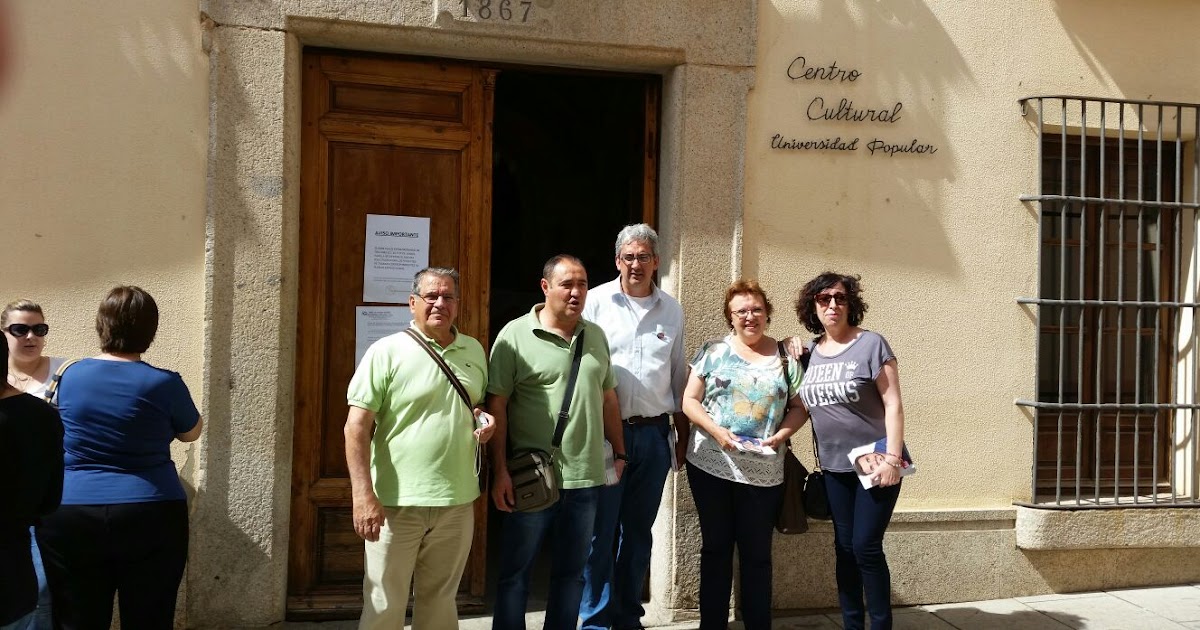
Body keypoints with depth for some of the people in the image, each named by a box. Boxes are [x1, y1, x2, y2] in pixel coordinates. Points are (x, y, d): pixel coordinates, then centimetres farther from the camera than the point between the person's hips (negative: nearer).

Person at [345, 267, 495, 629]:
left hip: (458, 502, 5)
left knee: (440, 600, 17)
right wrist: (363, 496, -18)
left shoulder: (474, 351, 10)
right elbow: (357, 428, -10)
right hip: (396, 502, -4)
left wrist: (484, 419, 1)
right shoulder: (386, 352, -7)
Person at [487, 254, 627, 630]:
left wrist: (619, 453, 13)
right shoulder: (515, 334, -7)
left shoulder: (596, 336, 9)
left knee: (571, 573, 16)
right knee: (515, 574, 8)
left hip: (586, 477, 5)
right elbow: (497, 406, -8)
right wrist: (500, 471, -13)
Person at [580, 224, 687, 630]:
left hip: (654, 433, 4)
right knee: (601, 531, 0)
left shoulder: (672, 310, 9)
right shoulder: (595, 302, -3)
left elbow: (678, 372, 15)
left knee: (639, 531, 13)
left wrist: (682, 429, 14)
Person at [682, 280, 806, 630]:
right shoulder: (714, 351, 2)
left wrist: (780, 435, -11)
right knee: (716, 548, 9)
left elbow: (799, 407, 7)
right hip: (711, 466, 0)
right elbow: (690, 401, 1)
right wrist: (716, 430, -16)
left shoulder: (786, 356, 5)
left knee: (756, 554, 7)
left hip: (763, 472, 0)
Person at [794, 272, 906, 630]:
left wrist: (892, 458, -18)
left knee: (865, 546, -6)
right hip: (835, 467, 5)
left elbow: (892, 404, -13)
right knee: (844, 548, 9)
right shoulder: (810, 352, 6)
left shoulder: (871, 344, -9)